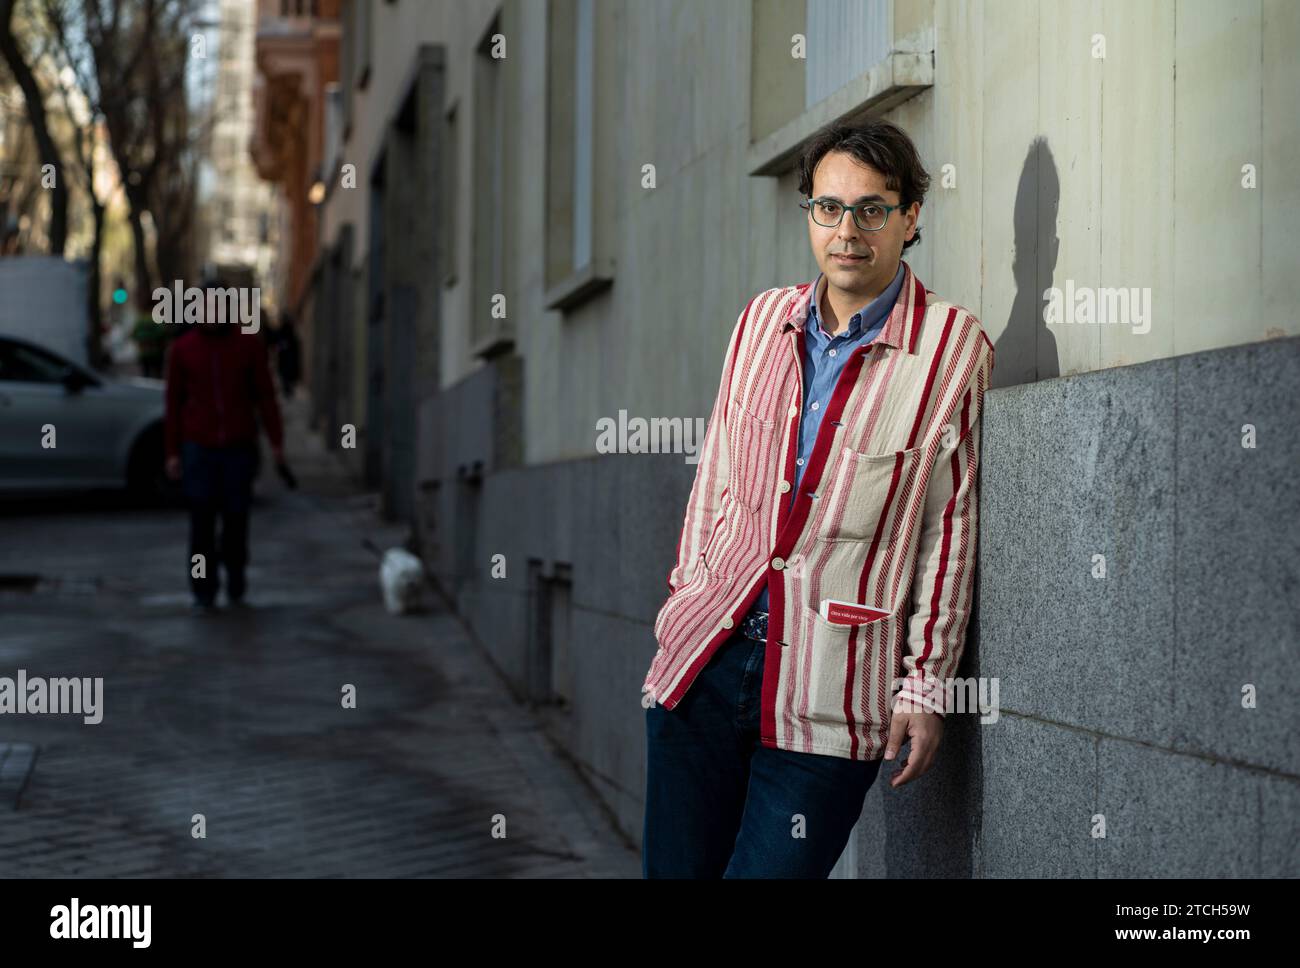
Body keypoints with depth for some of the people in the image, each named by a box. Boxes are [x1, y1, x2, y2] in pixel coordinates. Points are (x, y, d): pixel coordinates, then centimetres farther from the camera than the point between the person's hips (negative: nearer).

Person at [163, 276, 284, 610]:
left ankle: (235, 575, 24)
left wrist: (276, 440, -3)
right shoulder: (182, 349, 7)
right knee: (201, 521, -2)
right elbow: (174, 401, 9)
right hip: (198, 448, 0)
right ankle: (203, 590, 5)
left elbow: (265, 394, 4)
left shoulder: (250, 345, 5)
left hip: (239, 447, 0)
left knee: (236, 516, 2)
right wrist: (173, 451, 5)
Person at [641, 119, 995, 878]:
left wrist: (925, 687, -4)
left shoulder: (954, 346, -5)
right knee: (674, 868, 10)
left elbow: (951, 529, -4)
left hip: (827, 693, -4)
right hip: (707, 652, 4)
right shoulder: (763, 319, 9)